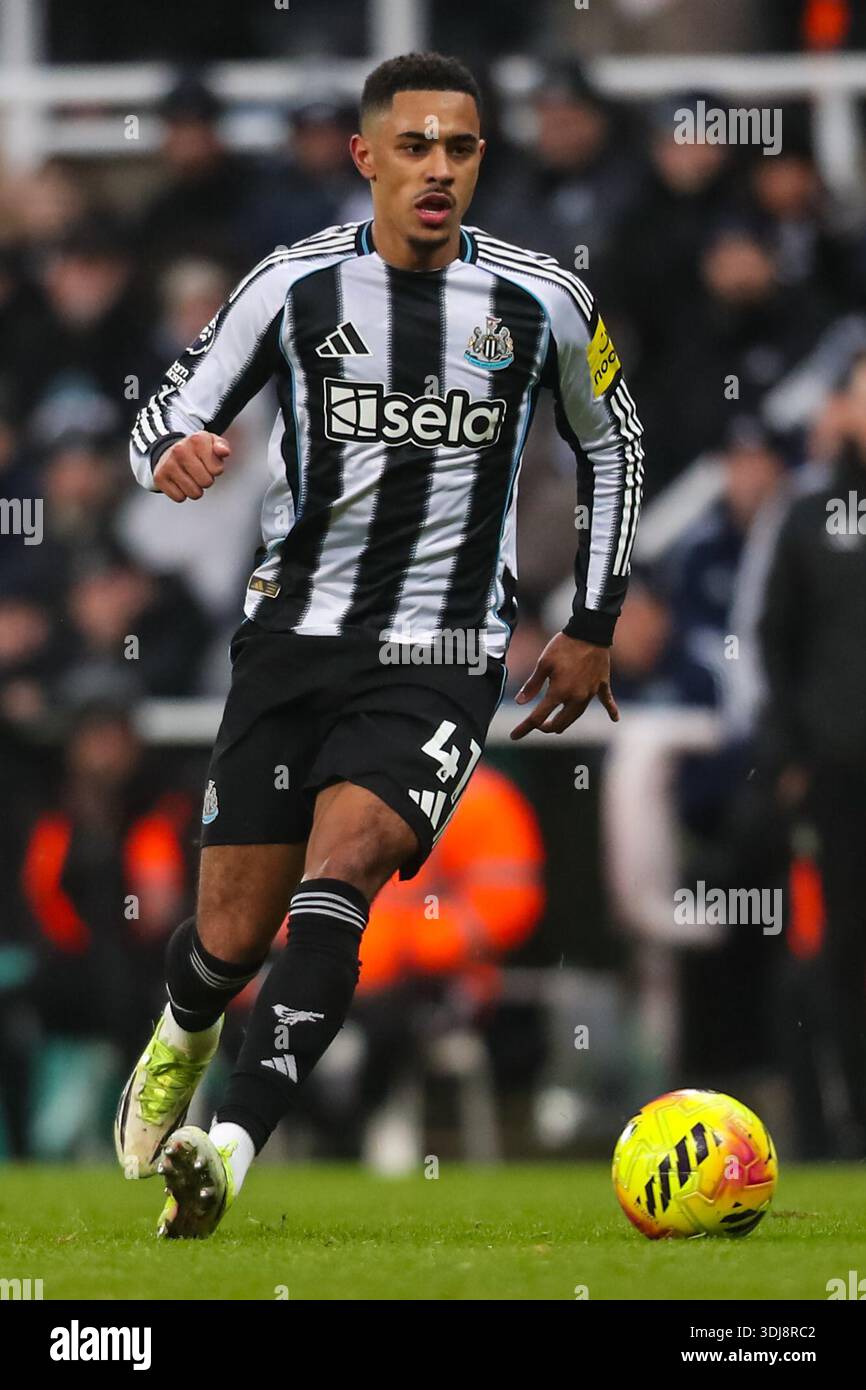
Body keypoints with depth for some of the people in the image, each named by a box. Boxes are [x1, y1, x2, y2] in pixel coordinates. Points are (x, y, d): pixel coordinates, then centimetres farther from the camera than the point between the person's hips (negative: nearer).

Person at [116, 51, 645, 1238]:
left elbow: (613, 449, 17)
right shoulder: (296, 286, -2)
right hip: (294, 637, 1)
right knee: (233, 936, 4)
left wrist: (594, 628, 15)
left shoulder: (543, 304, 0)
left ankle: (230, 1150, -36)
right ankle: (182, 1038, 42)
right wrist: (174, 453, -22)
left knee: (340, 870, -26)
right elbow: (168, 415, 4)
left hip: (441, 661, -1)